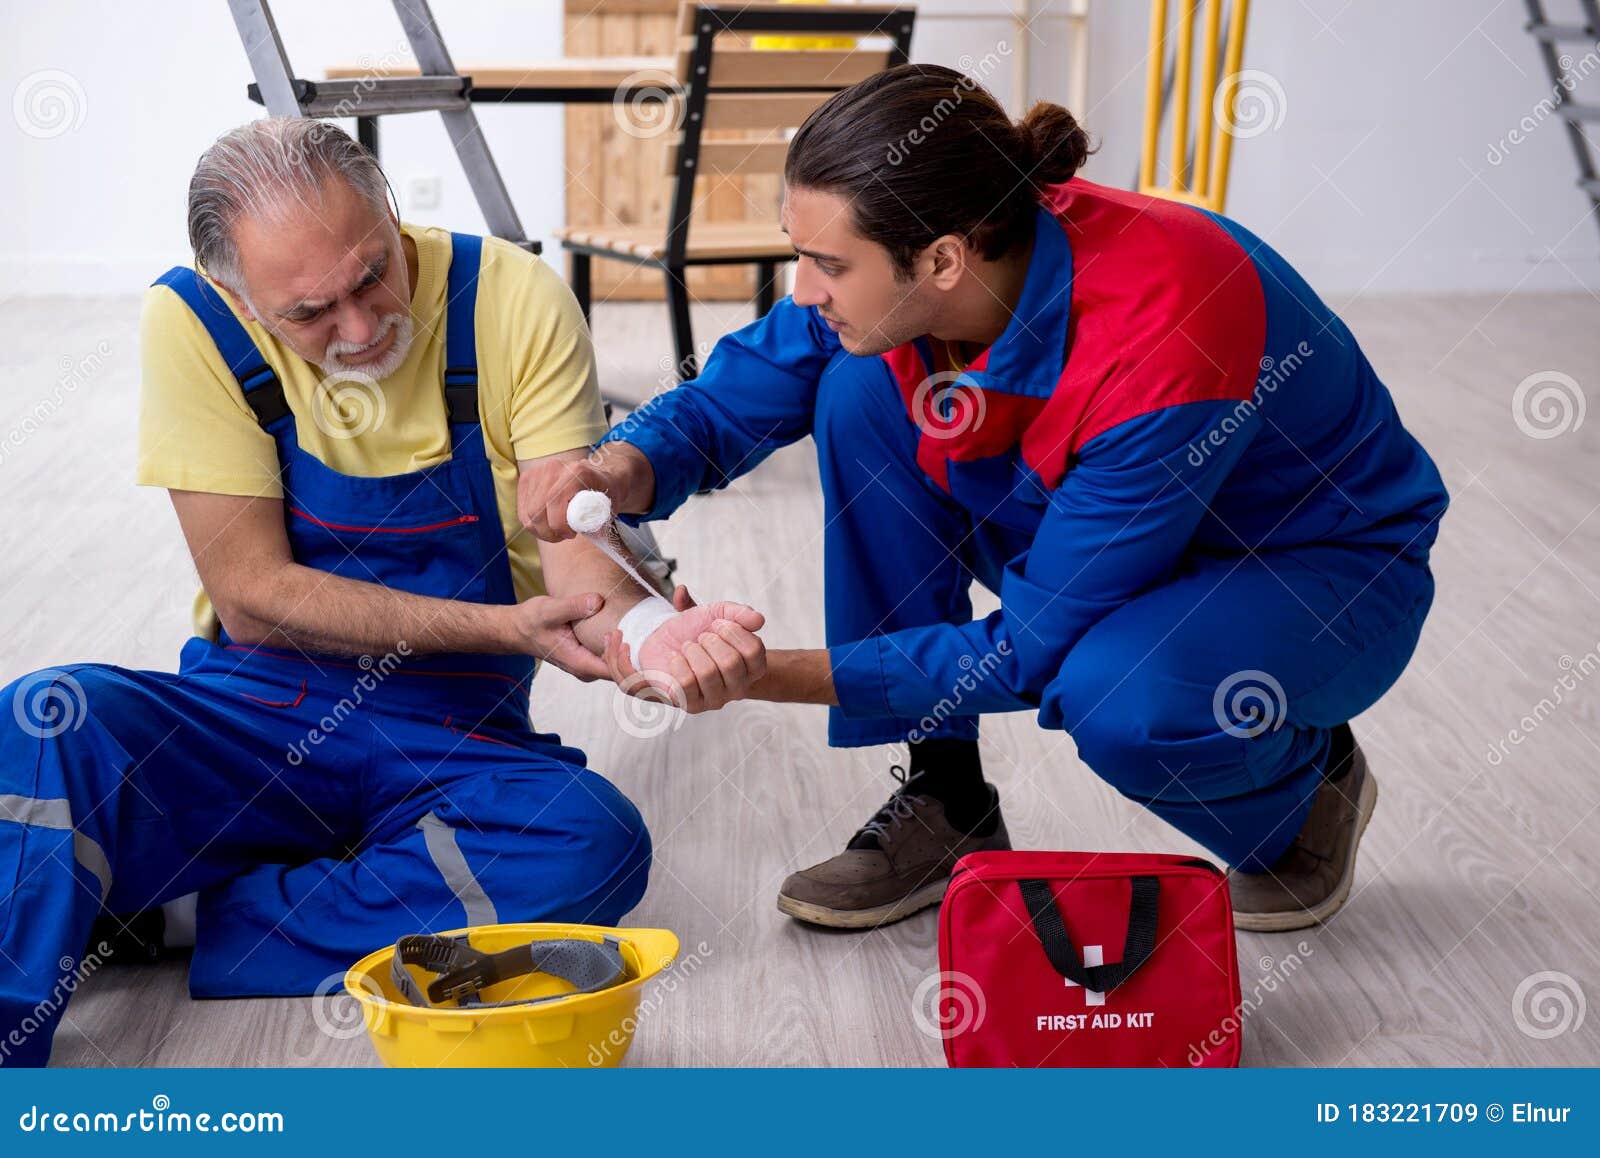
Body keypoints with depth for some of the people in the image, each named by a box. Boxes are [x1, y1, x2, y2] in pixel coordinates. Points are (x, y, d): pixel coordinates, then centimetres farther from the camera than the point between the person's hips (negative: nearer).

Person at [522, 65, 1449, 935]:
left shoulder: (1166, 351, -38)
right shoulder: (916, 271, -19)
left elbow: (1035, 647, -31)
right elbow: (744, 387, -5)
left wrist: (771, 673, -32)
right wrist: (625, 471, -26)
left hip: (1332, 572, -6)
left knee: (1117, 696, -39)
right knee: (862, 392, -14)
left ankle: (1308, 780, 0)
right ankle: (946, 808, -2)